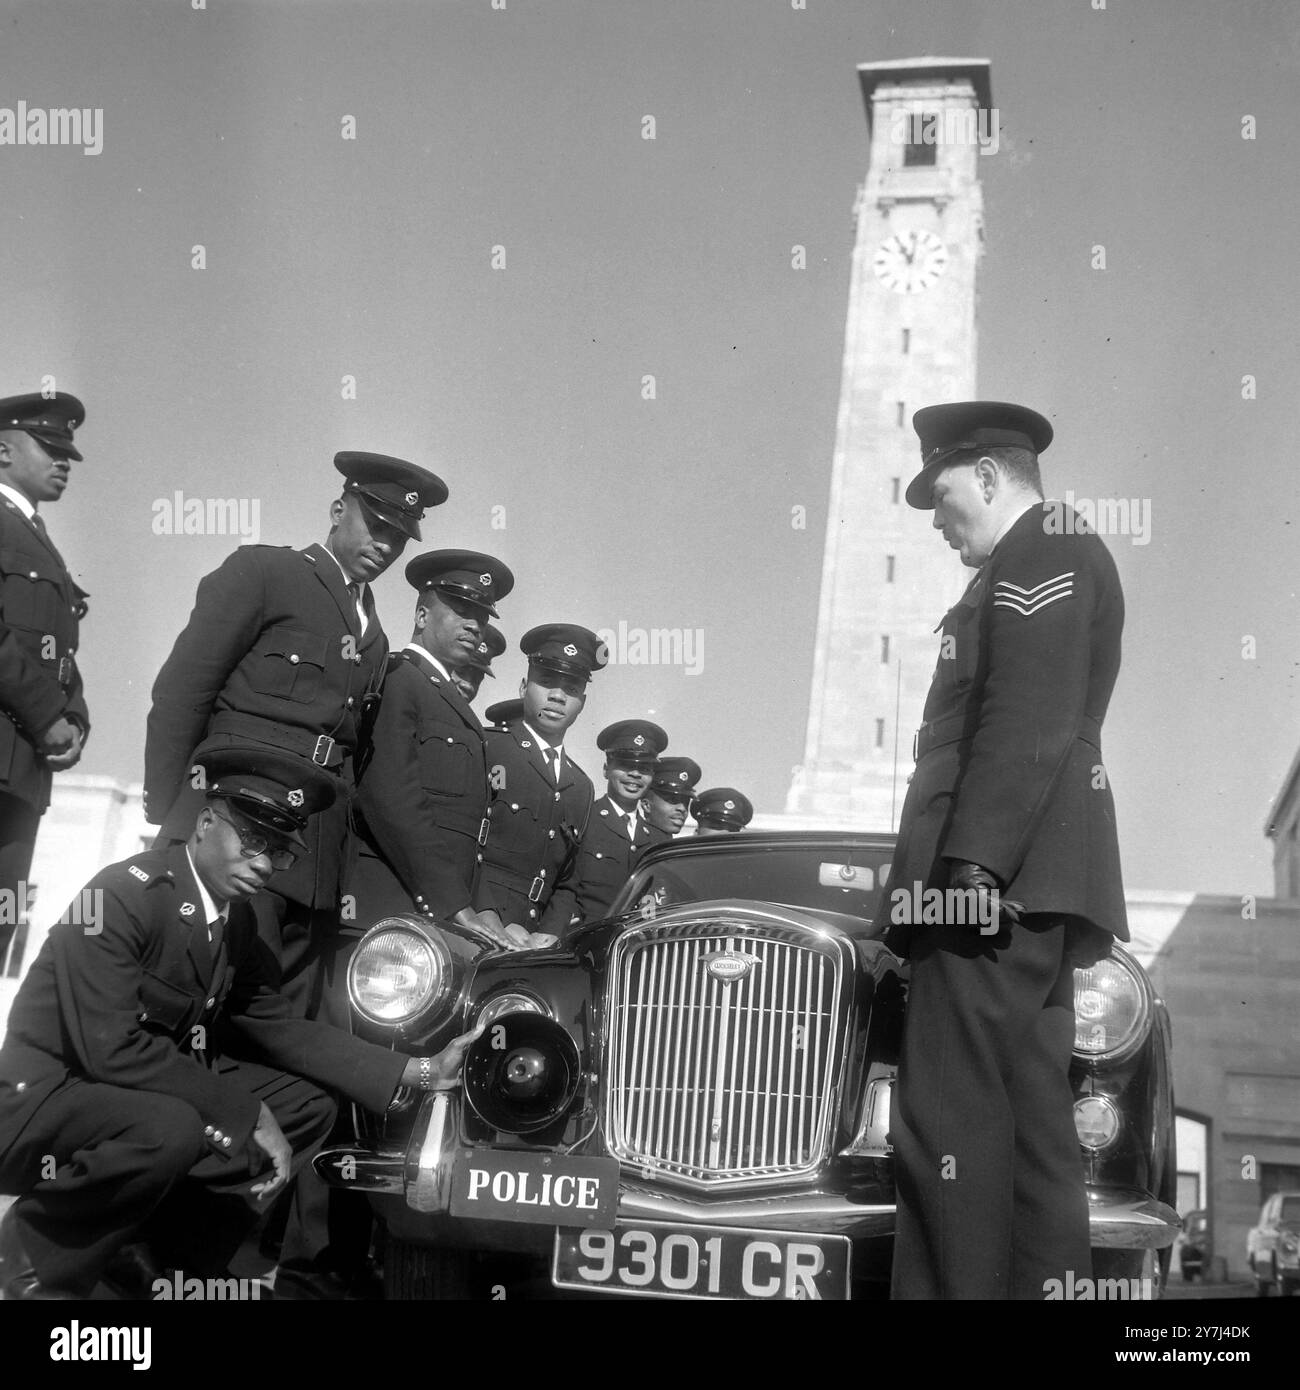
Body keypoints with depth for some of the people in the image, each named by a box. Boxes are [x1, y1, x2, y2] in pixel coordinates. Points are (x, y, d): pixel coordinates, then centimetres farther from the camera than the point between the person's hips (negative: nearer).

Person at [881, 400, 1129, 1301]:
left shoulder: (1044, 552, -3)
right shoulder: (1050, 562, 26)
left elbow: (1027, 726, -16)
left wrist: (973, 861, -22)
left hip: (1001, 876, -11)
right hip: (1028, 886, 11)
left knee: (951, 1125, -12)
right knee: (1032, 1126, 9)